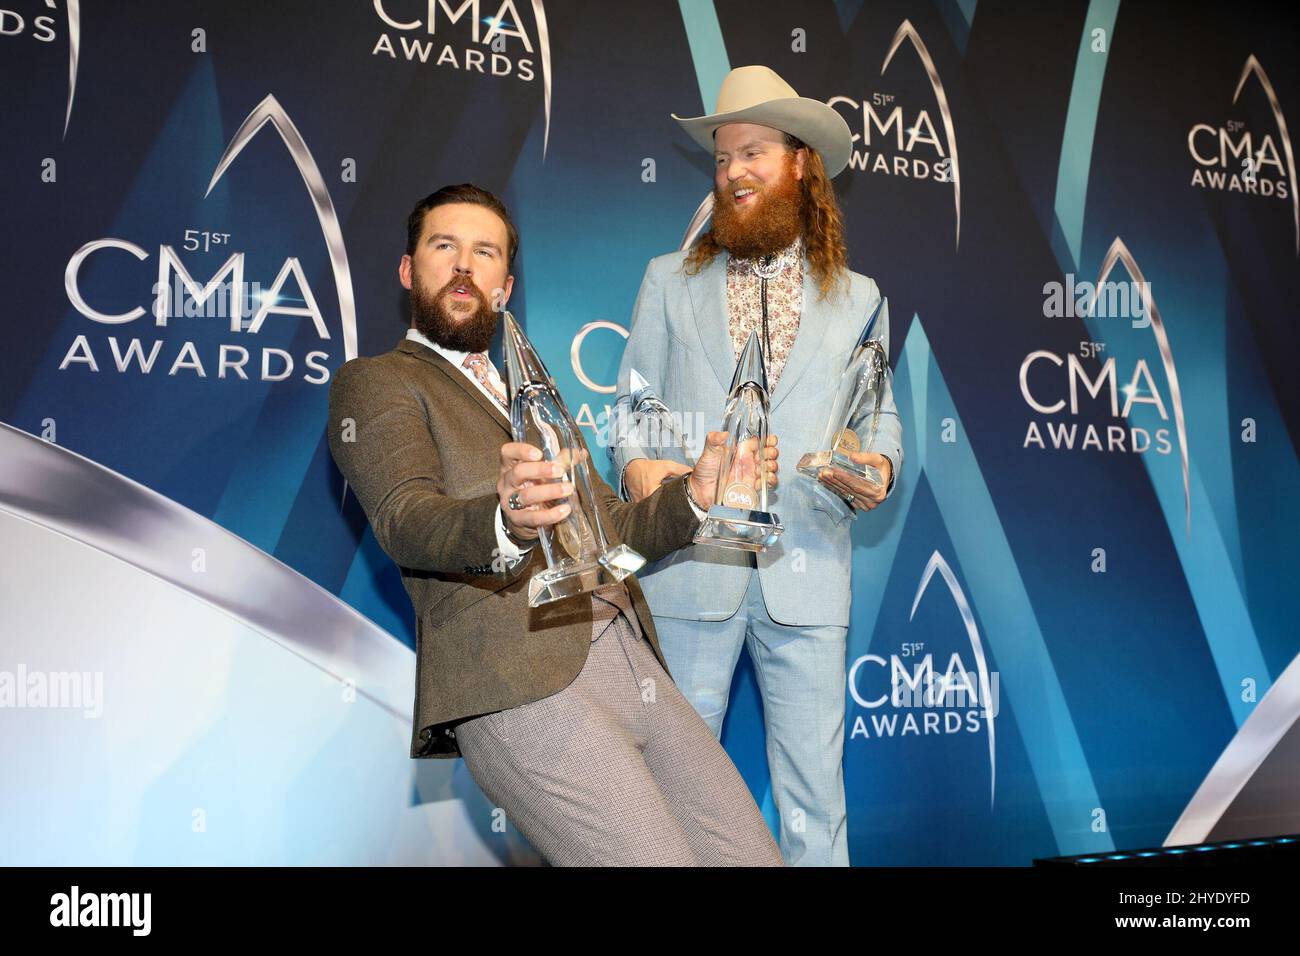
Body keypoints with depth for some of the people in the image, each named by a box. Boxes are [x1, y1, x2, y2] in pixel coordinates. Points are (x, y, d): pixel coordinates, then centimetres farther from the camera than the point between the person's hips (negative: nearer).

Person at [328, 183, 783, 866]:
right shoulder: (374, 383, 6)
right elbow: (407, 521, -13)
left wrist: (694, 495, 5)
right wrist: (506, 526, -35)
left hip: (639, 671, 7)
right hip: (522, 689, -7)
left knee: (752, 857, 0)